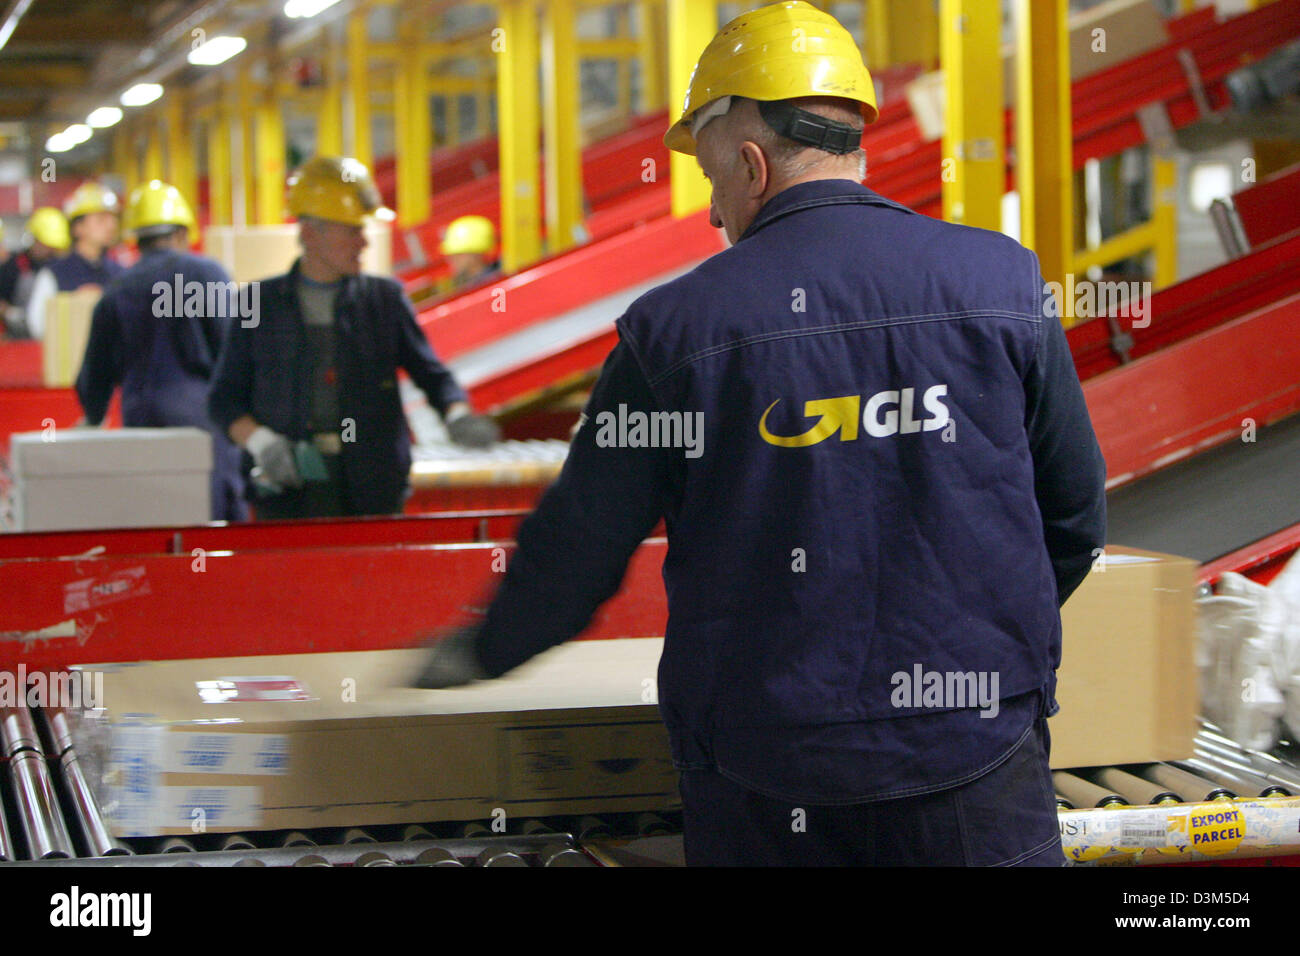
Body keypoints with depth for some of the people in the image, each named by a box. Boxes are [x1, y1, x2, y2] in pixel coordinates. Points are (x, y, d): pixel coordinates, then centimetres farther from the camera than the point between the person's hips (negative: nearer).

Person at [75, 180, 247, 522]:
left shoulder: (115, 292, 12)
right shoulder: (206, 273, 0)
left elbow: (93, 378, 18)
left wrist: (93, 421, 35)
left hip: (139, 418, 4)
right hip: (203, 415, -4)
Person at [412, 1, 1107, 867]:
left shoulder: (677, 328, -7)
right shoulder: (1003, 284, -2)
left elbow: (578, 548, 1)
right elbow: (1074, 517, 5)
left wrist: (479, 654, 19)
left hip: (762, 793, 0)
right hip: (976, 762, 0)